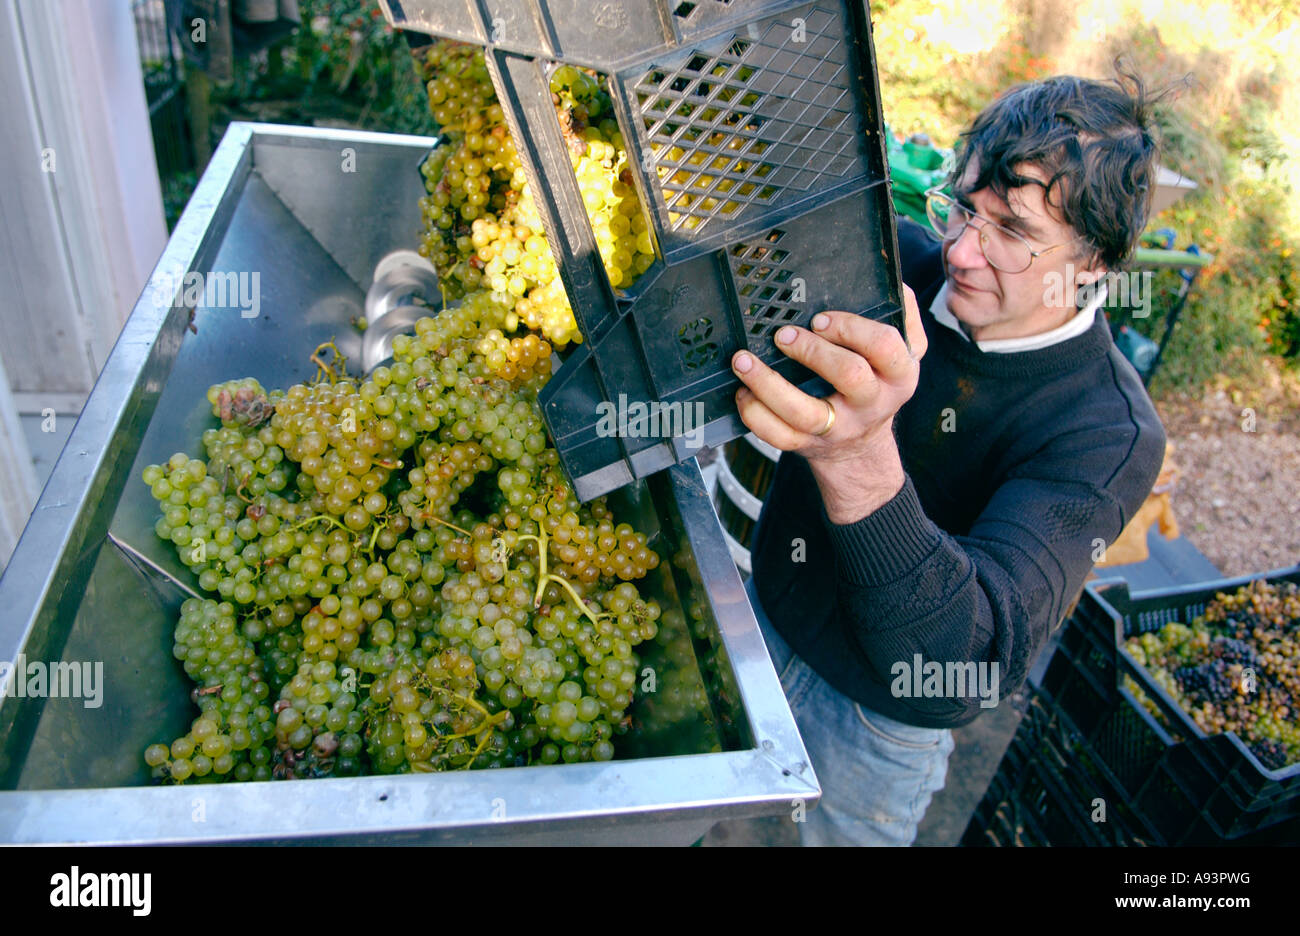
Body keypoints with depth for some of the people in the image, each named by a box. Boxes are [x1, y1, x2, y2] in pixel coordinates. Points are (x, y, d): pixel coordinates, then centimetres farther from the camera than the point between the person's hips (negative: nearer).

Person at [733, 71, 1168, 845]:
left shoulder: (1109, 434, -29)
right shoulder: (901, 259, -16)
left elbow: (974, 664, -41)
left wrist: (860, 461, -58)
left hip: (883, 716, -4)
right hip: (768, 612, 5)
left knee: (834, 831, 22)